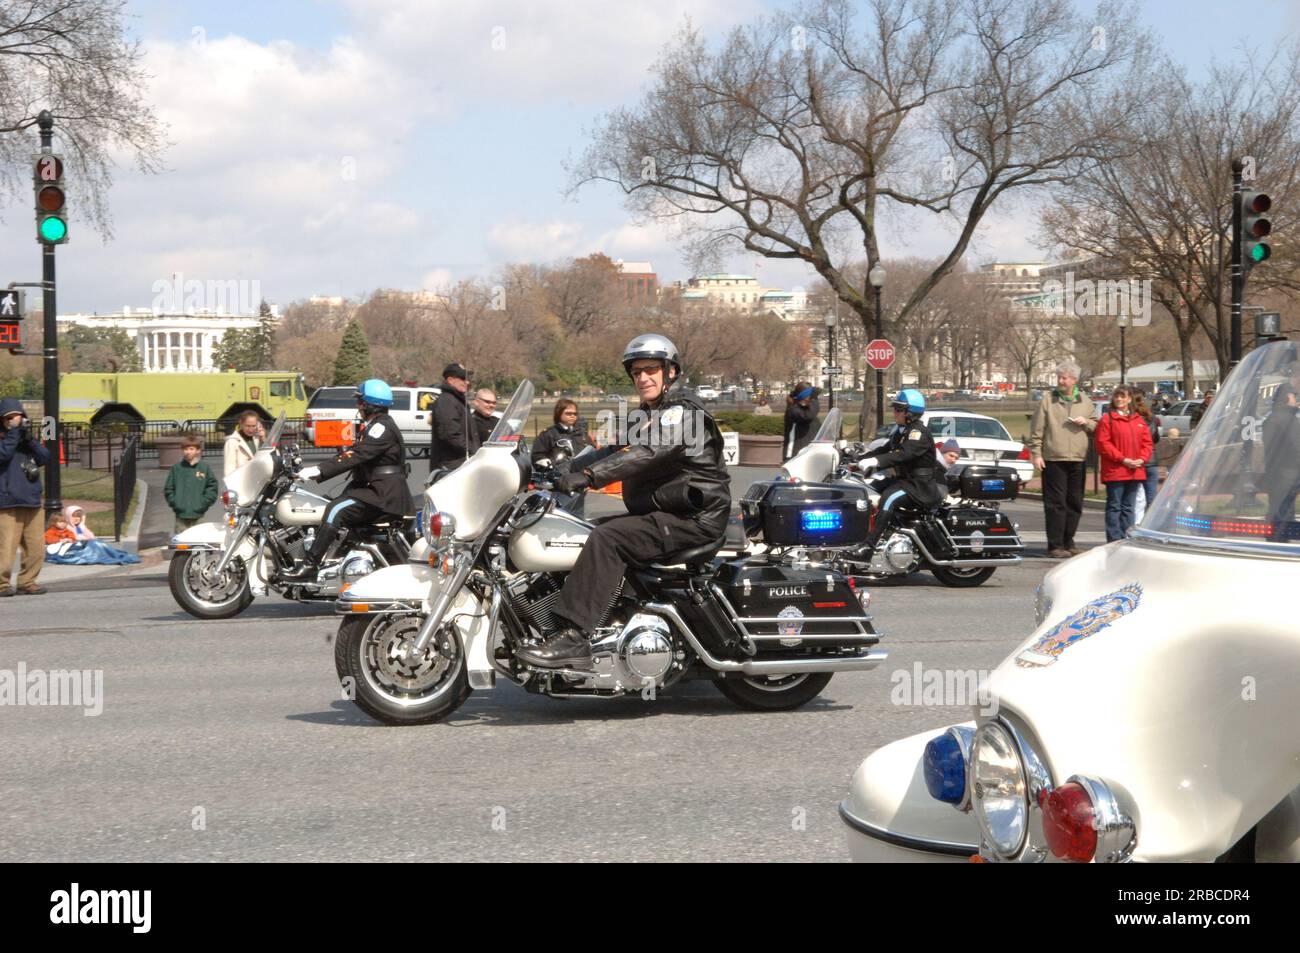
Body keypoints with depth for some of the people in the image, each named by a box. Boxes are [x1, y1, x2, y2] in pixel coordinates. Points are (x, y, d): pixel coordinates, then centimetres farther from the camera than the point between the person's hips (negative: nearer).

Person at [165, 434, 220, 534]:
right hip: (181, 514, 1)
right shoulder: (176, 468, 6)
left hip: (198, 515, -1)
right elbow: (168, 489, 10)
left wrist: (204, 503, -5)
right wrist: (174, 502, -3)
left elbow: (212, 487, 3)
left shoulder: (204, 468, 3)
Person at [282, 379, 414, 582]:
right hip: (374, 489, 11)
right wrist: (317, 470, 6)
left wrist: (319, 471, -27)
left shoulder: (382, 427, -12)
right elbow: (352, 453, 17)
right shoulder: (373, 426, 21)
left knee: (336, 511, -25)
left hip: (385, 495, -11)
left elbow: (357, 456, -23)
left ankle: (309, 565, -29)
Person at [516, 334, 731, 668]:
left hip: (694, 519, -10)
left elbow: (648, 453, -26)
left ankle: (574, 636, -33)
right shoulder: (643, 417, 23)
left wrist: (589, 476, -34)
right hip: (659, 513, 10)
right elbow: (616, 452, 16)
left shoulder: (684, 412, -11)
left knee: (608, 539, -26)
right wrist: (565, 470, 0)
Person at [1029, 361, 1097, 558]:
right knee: (1055, 504, -6)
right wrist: (1036, 454, -7)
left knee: (1075, 503, 8)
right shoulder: (1048, 400, 3)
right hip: (1053, 459, -4)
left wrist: (1086, 423, -3)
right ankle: (1055, 545, -3)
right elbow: (1037, 429, 1)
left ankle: (1068, 542, 19)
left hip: (1078, 460, 4)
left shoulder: (1085, 401, 12)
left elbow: (1096, 427, 19)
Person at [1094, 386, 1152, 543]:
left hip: (1135, 472, 5)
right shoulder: (1107, 419, -2)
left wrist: (1142, 459, -6)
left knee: (1128, 507, 11)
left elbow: (1147, 442, 12)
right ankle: (1114, 540, -5)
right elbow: (1103, 444, -9)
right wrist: (1123, 459, -15)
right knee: (1114, 506, -5)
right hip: (1115, 471, -5)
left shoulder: (1139, 420, 15)